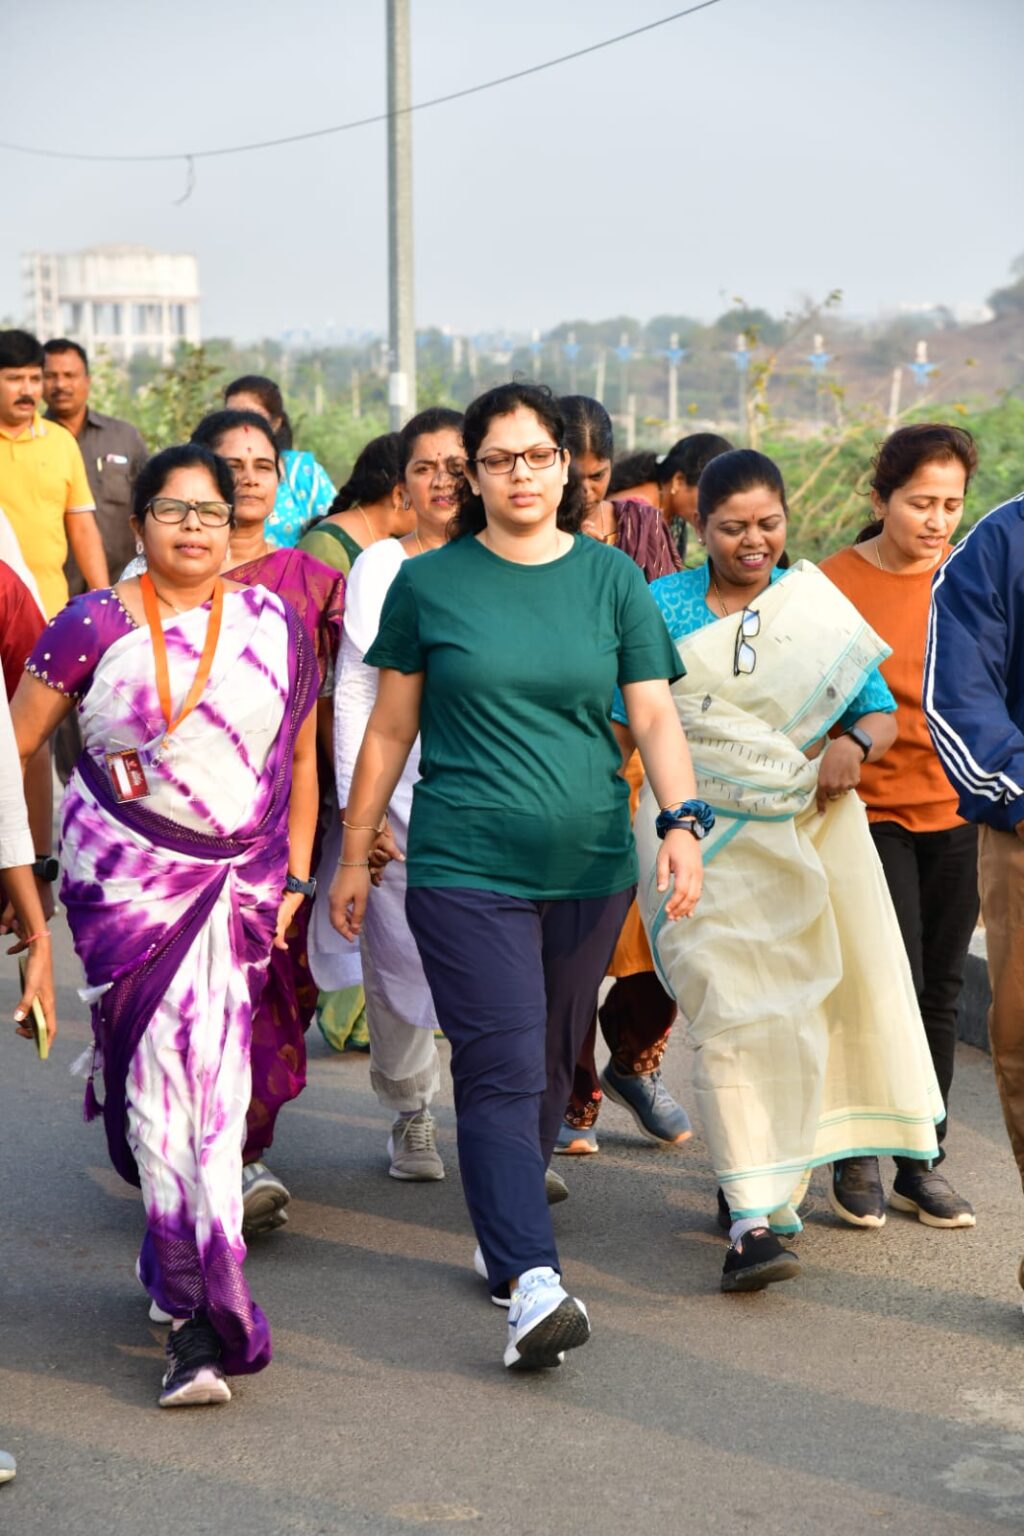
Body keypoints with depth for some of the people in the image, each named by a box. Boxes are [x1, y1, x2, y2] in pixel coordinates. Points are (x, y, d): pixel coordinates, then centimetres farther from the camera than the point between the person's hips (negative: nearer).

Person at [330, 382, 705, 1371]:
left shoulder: (611, 578, 6)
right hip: (465, 868, -3)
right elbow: (390, 729, 9)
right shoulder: (429, 583, 3)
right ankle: (532, 1284, -20)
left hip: (589, 864, 3)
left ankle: (503, 1231, 32)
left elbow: (654, 715, 2)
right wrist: (354, 855, 10)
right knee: (501, 1070, -12)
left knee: (552, 1066, 12)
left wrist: (681, 821, -14)